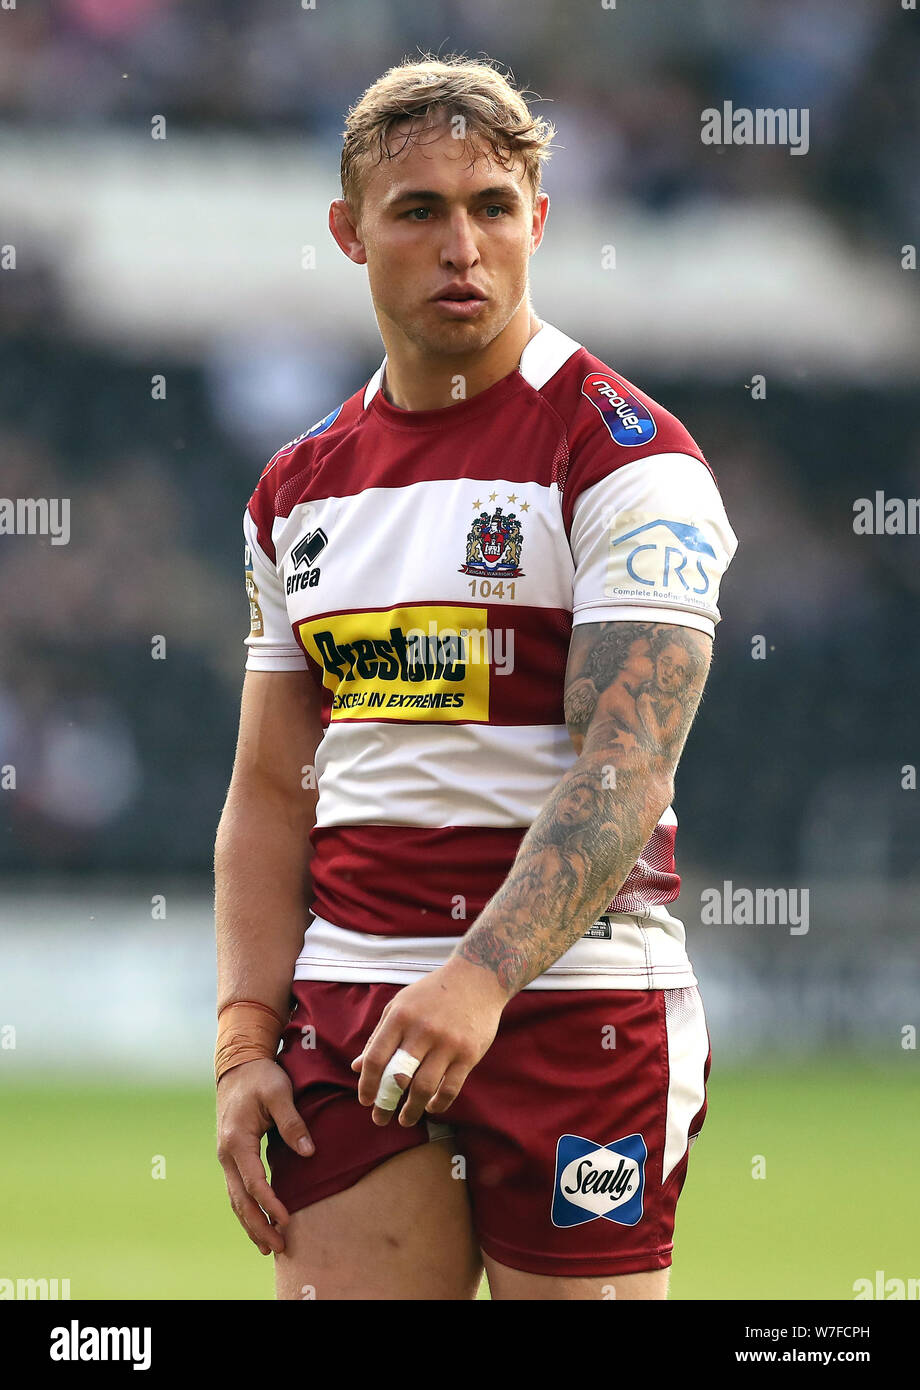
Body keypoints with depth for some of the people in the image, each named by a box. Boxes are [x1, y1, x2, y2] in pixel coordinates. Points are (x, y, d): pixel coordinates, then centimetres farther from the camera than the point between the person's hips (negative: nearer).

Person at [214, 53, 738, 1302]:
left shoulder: (623, 452, -6)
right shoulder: (298, 489, 13)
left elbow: (624, 772, -16)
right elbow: (271, 790, 14)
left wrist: (479, 977, -28)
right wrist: (245, 1042, 2)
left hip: (570, 1000, -5)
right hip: (349, 1013, 5)